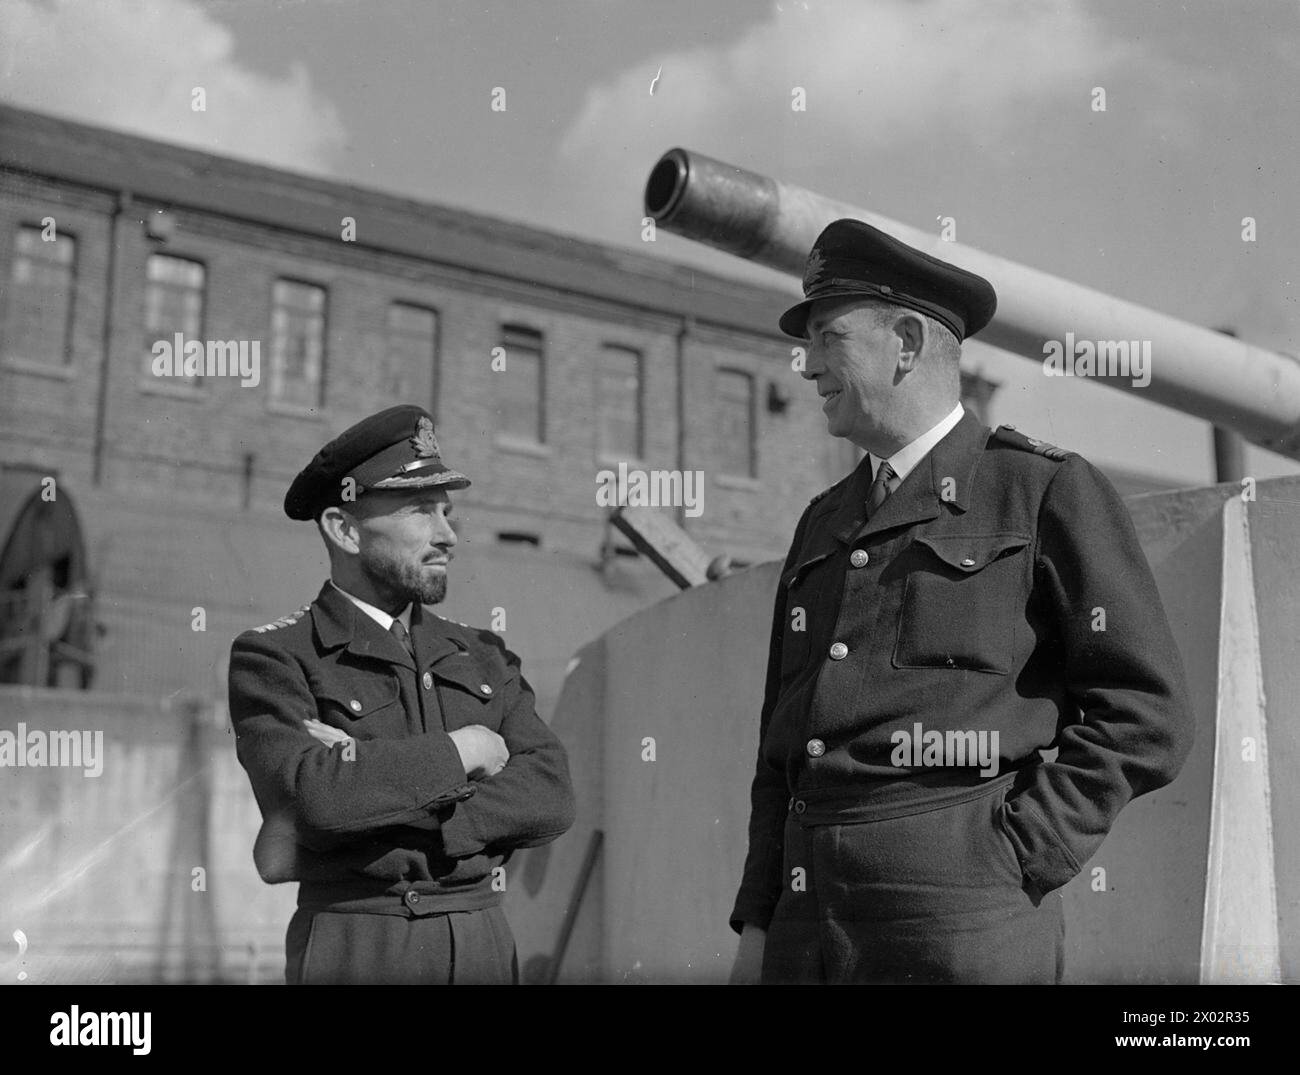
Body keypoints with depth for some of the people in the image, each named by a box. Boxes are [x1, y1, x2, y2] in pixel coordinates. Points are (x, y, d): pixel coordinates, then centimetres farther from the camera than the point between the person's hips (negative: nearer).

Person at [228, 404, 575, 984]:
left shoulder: (483, 657, 9)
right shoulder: (272, 657, -5)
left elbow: (549, 796, -6)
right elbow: (310, 795, -23)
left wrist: (374, 814, -18)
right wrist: (464, 751, -10)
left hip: (485, 948, 4)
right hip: (355, 954, -4)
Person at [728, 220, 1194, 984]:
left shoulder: (1048, 491, -1)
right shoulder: (824, 522, 17)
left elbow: (1147, 714, -6)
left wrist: (1013, 860, -11)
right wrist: (758, 922, 11)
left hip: (963, 921, -5)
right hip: (809, 917, 5)